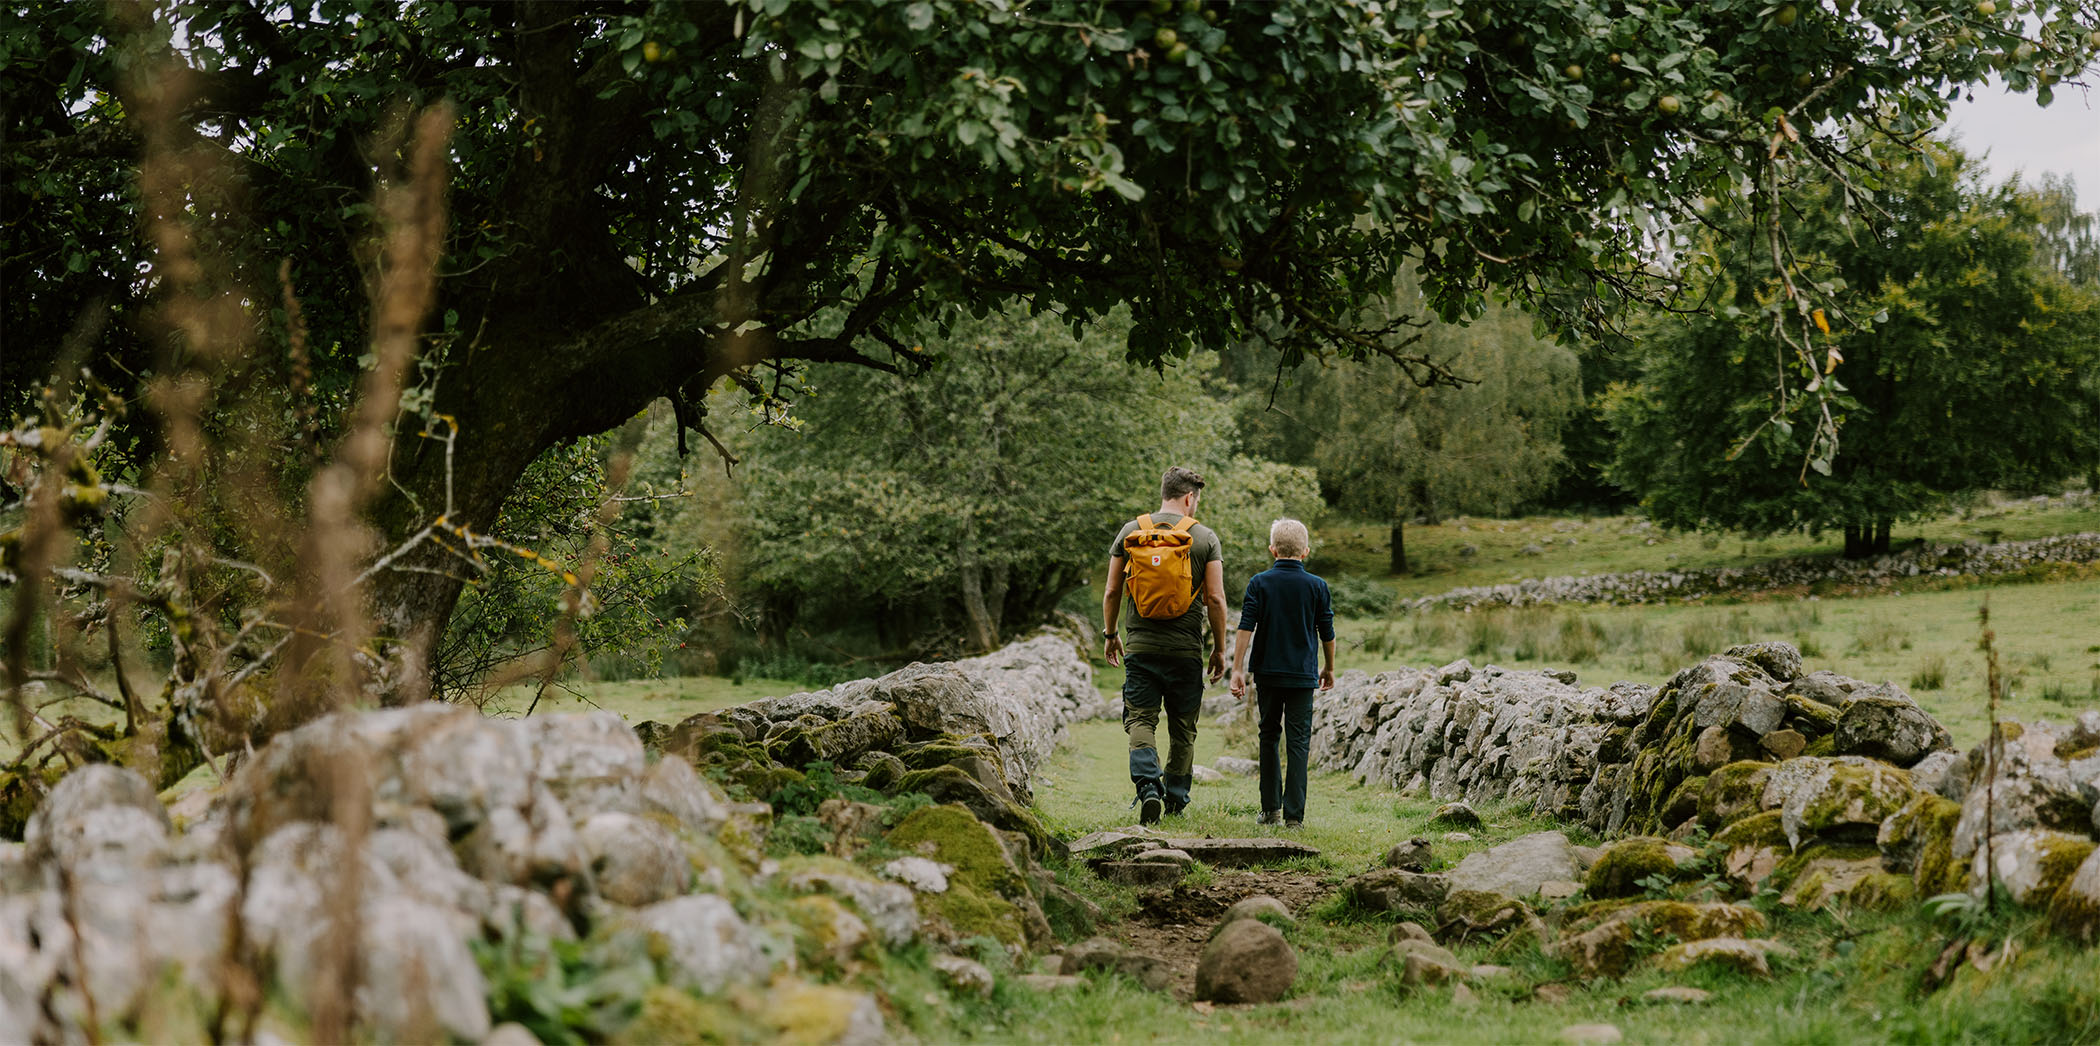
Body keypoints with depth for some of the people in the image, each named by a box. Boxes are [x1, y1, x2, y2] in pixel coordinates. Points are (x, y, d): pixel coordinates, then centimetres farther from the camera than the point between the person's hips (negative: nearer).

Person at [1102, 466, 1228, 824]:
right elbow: (1215, 599, -5)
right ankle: (1176, 798, 18)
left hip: (1141, 646, 1)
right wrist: (1219, 649, 5)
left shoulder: (1131, 531, 3)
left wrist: (1110, 633, 19)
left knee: (1141, 719, 2)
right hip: (1186, 648, 0)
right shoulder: (1205, 537, -2)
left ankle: (1148, 786, -19)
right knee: (1183, 727, 12)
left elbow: (1112, 591, 5)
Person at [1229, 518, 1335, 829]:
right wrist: (1329, 668, 20)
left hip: (1267, 672, 1)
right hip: (1303, 674, -1)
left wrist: (1237, 669, -7)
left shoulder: (1259, 583, -2)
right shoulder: (1317, 586, -1)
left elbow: (1246, 627, -9)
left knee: (1269, 736, 14)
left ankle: (1270, 808, 13)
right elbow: (1327, 633, 6)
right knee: (1298, 742, 0)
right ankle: (1293, 813, -7)